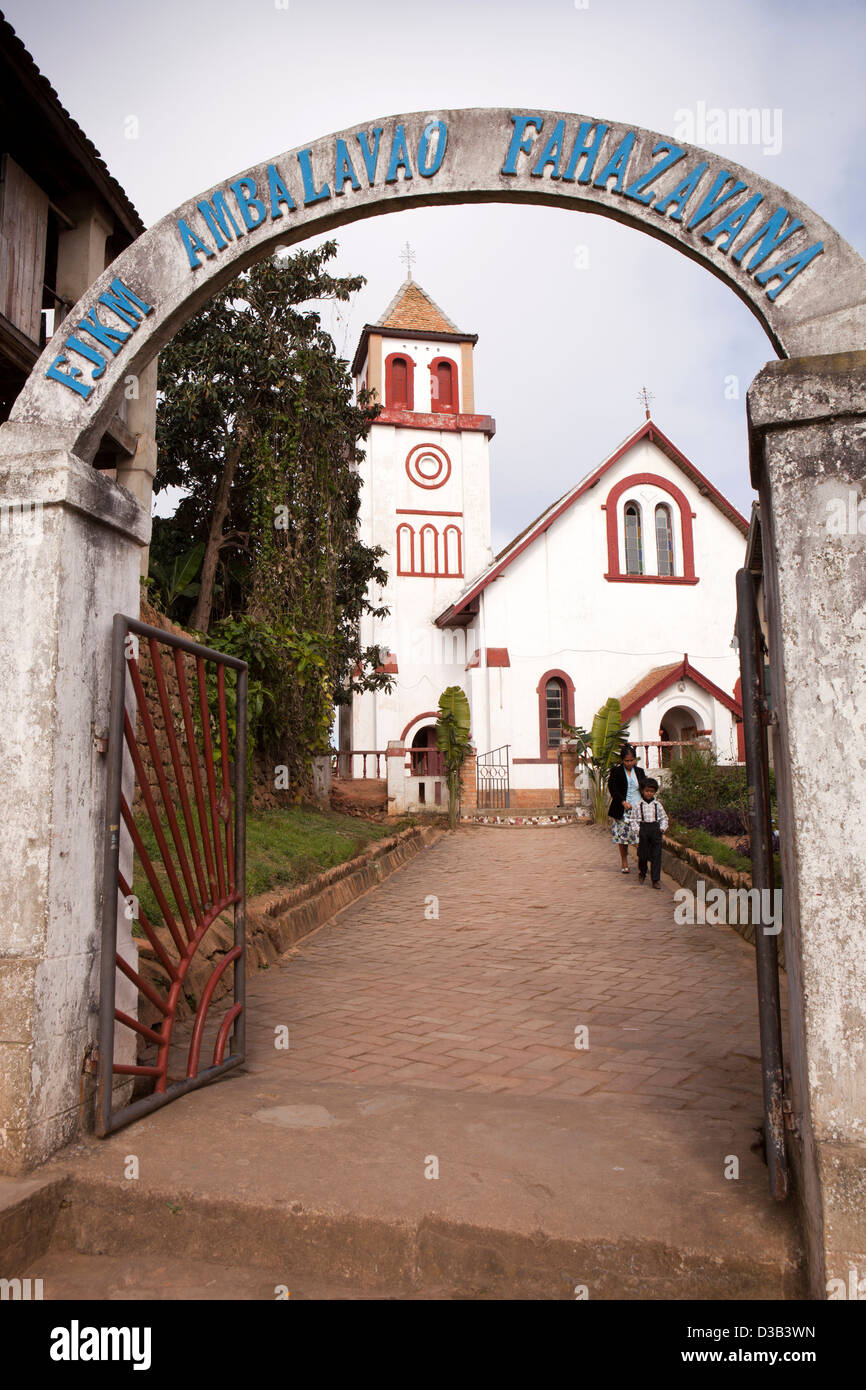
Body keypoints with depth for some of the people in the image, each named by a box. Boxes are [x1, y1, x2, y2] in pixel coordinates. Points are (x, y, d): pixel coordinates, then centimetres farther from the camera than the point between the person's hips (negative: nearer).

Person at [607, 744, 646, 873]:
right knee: (622, 836, 3)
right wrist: (623, 802, -20)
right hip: (622, 810, -2)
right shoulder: (616, 771, 0)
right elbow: (612, 788, -8)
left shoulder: (640, 771, 11)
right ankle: (624, 863, 16)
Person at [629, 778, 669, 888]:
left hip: (655, 829, 1)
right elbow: (633, 819, 6)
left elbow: (664, 818, 15)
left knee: (656, 855, -3)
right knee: (643, 854, 4)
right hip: (643, 828, -1)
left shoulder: (657, 805, 8)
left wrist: (663, 827, 0)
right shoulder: (638, 805, 3)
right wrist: (637, 829, -5)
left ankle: (656, 879, 0)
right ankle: (642, 873, 32)